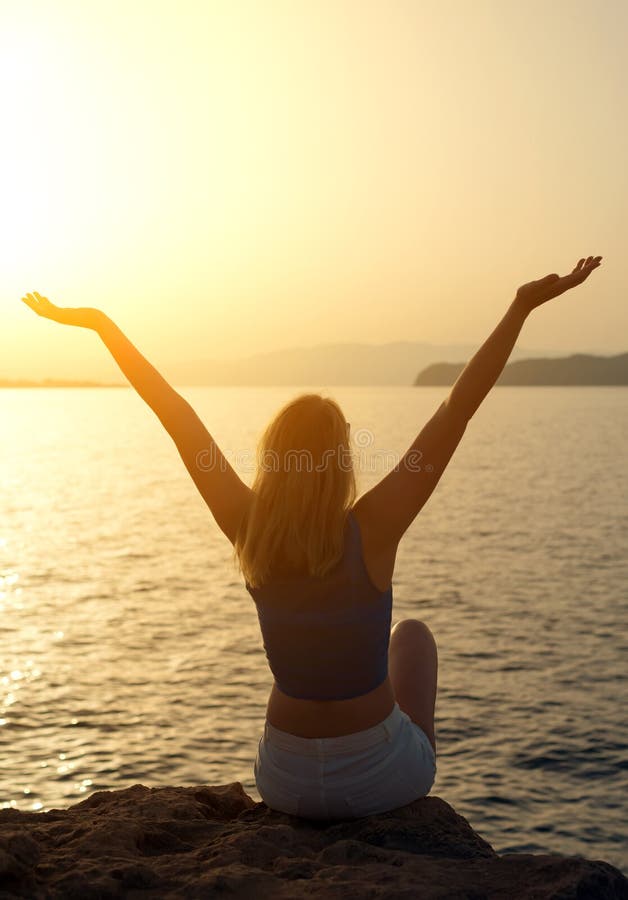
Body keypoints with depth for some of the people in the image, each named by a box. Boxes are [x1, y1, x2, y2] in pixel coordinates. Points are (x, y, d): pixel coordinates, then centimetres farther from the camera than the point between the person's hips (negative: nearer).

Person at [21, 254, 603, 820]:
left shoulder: (247, 531, -16)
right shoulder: (370, 532, -23)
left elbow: (172, 412, -10)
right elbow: (458, 409, -23)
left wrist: (97, 321, -3)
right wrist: (522, 305, -20)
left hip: (286, 782, 2)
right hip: (383, 779, -2)